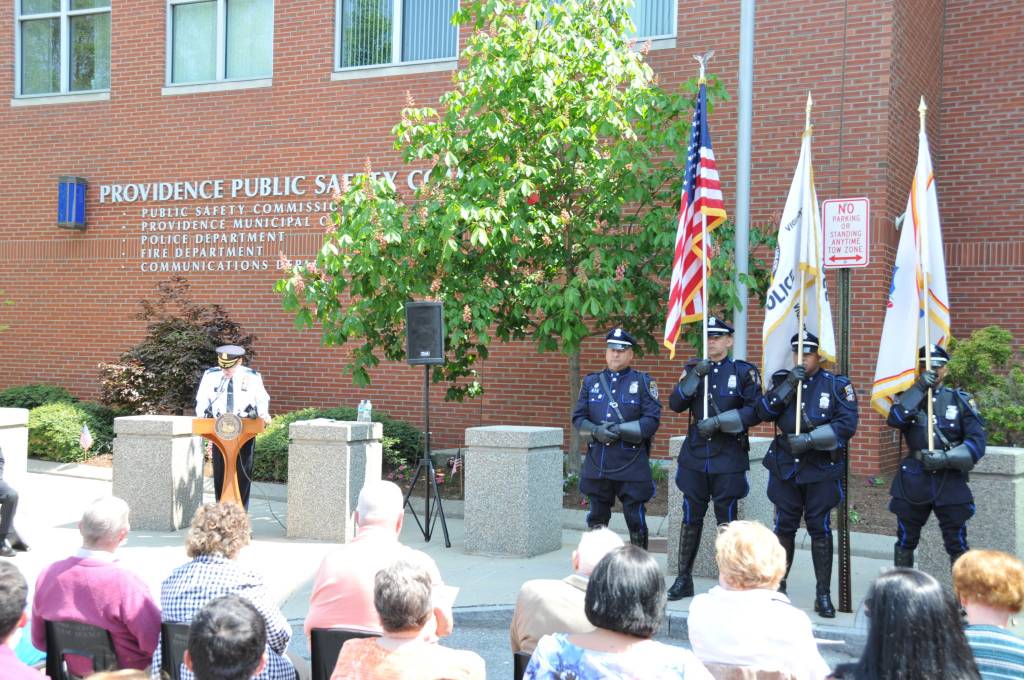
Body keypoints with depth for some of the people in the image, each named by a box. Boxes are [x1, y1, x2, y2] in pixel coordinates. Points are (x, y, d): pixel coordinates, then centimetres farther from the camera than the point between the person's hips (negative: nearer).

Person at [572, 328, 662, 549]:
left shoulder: (643, 382, 1)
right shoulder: (591, 382, 11)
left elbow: (652, 421, -7)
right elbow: (578, 418, 8)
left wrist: (620, 430, -17)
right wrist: (596, 431, -12)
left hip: (632, 464, -3)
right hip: (597, 462, 3)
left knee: (635, 520, 2)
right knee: (597, 520, 11)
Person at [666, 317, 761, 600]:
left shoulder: (744, 372, 0)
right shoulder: (694, 368, 10)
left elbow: (754, 412, -6)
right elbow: (676, 404, -1)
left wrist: (719, 422, -16)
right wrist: (695, 376, -14)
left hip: (728, 458, -3)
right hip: (694, 455, 3)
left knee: (726, 519, 3)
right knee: (691, 518, 6)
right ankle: (684, 579, 15)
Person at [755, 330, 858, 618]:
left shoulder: (837, 384, -2)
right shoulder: (783, 380, 8)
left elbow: (847, 424, -11)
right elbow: (763, 412, -5)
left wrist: (810, 439, -18)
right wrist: (787, 385, -16)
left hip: (821, 468, -3)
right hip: (785, 465, 3)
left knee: (819, 528, 0)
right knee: (784, 526, 10)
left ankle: (823, 594, 6)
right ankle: (778, 586, 21)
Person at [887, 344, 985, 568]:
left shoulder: (960, 400, 2)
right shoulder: (909, 398, 6)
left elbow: (977, 442, -6)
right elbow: (894, 420, -17)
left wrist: (947, 458, -19)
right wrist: (919, 388, -20)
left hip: (950, 482, -1)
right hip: (913, 481, 1)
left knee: (957, 544, 3)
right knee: (905, 541, 10)